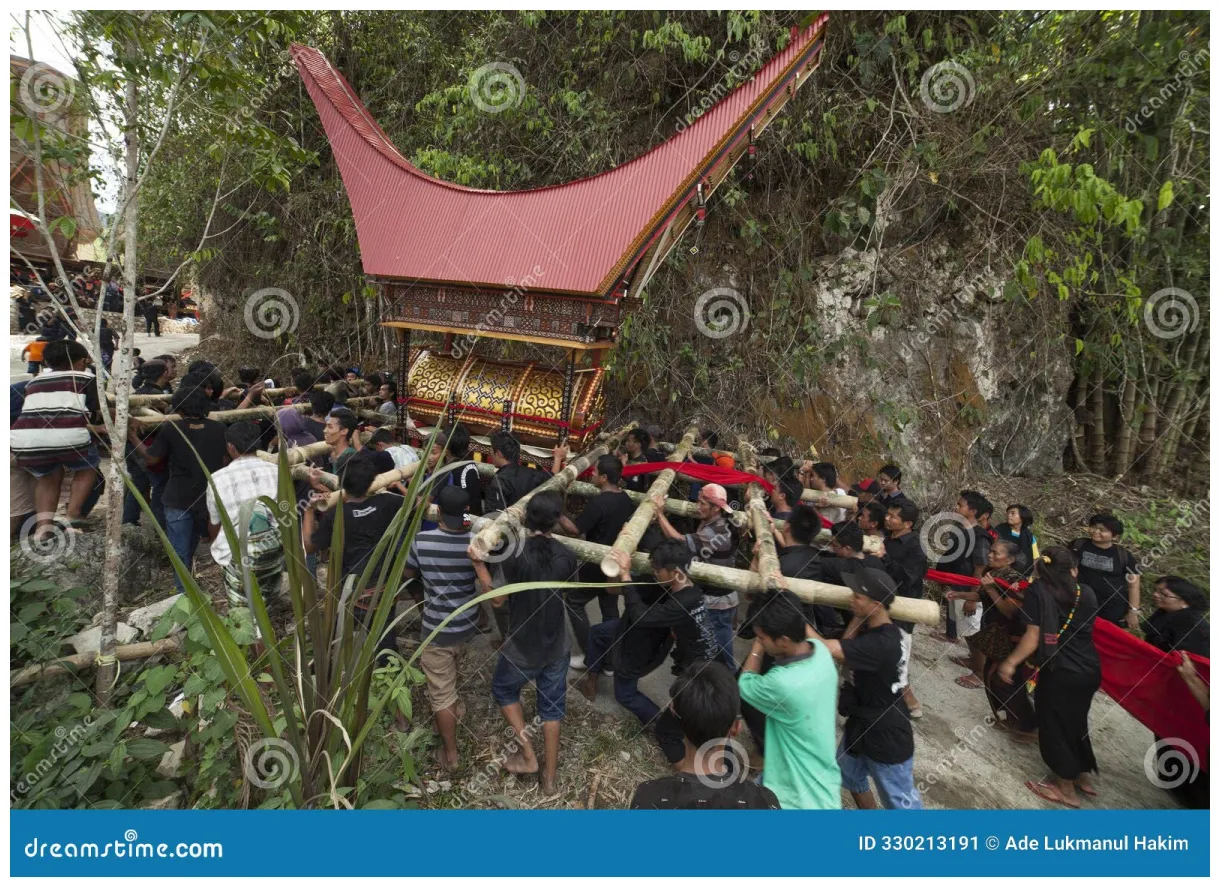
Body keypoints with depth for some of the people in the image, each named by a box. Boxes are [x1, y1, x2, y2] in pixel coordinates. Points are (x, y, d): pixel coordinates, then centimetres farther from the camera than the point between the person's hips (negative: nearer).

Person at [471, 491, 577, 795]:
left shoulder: (516, 555, -23)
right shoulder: (566, 556, -11)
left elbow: (497, 600, -15)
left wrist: (479, 564, -10)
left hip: (523, 646, -3)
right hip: (557, 645, 3)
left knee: (503, 689, 26)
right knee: (552, 708, 18)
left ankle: (527, 754, 23)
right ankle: (550, 778, 29)